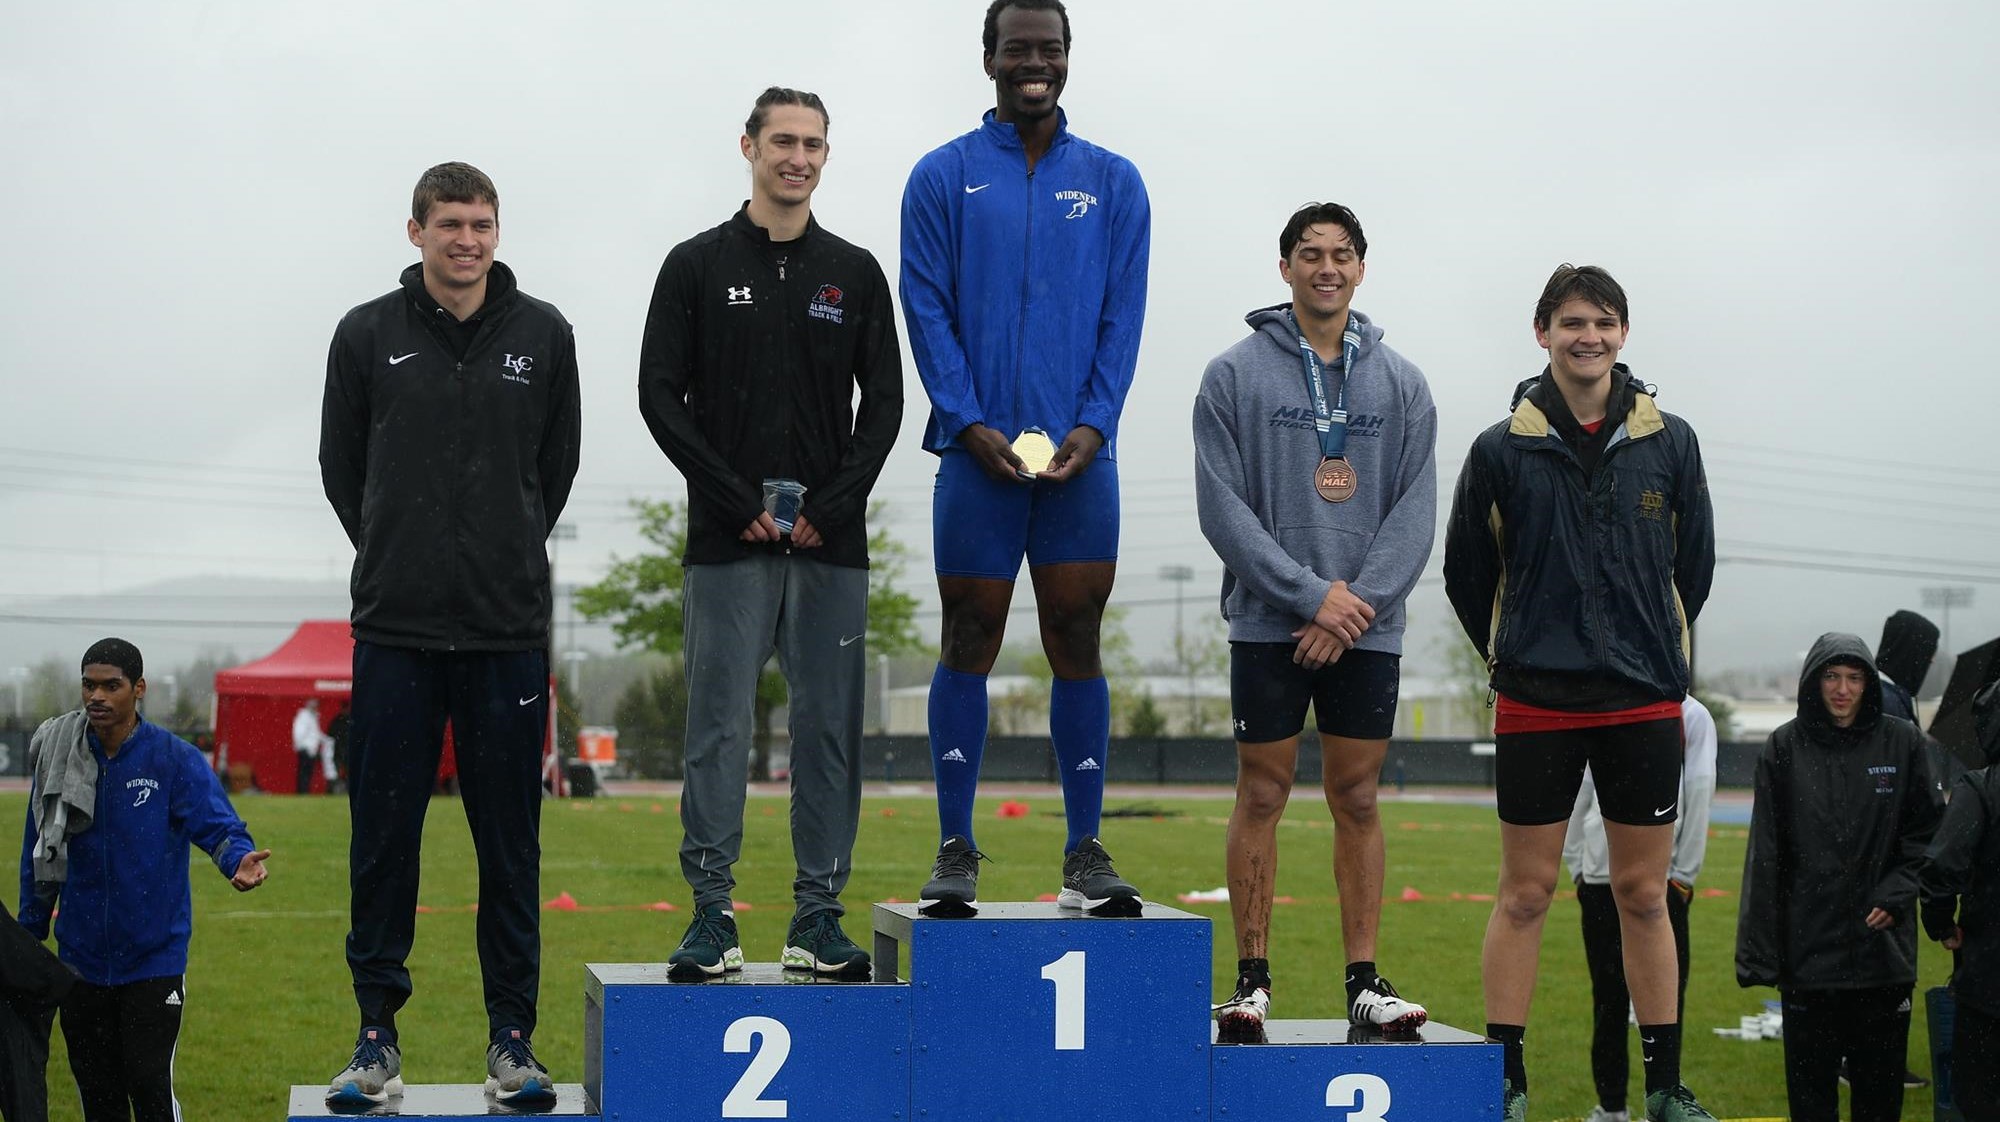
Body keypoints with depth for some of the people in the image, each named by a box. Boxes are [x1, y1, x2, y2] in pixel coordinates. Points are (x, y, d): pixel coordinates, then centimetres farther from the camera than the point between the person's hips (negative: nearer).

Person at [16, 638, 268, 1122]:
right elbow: (39, 854, 10)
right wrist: (30, 934, 11)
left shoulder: (175, 759, -8)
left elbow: (217, 823, -20)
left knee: (149, 1082, -8)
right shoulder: (58, 758, 1)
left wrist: (238, 857, -43)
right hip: (81, 956, 4)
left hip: (154, 957, -3)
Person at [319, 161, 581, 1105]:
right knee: (382, 840, 3)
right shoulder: (368, 336, 3)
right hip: (394, 632, 0)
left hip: (509, 629, 0)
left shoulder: (542, 334, 5)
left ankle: (512, 1038, 12)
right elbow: (340, 465, 12)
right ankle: (378, 1037, 12)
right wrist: (396, 557, 12)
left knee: (509, 843, 4)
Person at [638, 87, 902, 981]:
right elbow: (660, 396, -1)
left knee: (830, 730, 3)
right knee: (719, 729, -1)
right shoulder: (698, 267, 3)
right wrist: (737, 502, -10)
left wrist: (832, 505, -7)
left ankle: (818, 917, 10)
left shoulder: (854, 273, 10)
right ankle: (712, 915, 5)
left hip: (832, 545, 2)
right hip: (727, 545, -2)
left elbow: (884, 402, 7)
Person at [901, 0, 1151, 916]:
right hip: (979, 454, -1)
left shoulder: (1113, 182, 11)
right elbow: (927, 309, 1)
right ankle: (955, 852, 9)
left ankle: (1085, 852, 9)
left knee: (1076, 644, 4)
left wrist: (1091, 426, -7)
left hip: (1079, 454, 1)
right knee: (969, 646, 3)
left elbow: (1123, 315, 7)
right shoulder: (943, 177, 6)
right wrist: (971, 425, -10)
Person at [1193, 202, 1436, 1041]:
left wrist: (1356, 604, -12)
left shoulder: (1402, 383, 7)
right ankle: (1252, 980, 8)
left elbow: (1415, 512, 1)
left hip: (1368, 632, 2)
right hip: (1268, 626, -2)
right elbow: (1223, 505, -8)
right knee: (1262, 797, 1)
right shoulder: (1235, 375, -1)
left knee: (1357, 800, 7)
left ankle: (1365, 981, 12)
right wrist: (1311, 594, -15)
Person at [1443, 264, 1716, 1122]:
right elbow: (1466, 573, 7)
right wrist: (1516, 659, 9)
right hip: (1536, 704, -1)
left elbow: (1693, 566, 12)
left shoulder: (1669, 443, 4)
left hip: (1645, 701, 2)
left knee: (1644, 893, 8)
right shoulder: (1503, 449, -1)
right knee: (1525, 892, 3)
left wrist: (1654, 655, 12)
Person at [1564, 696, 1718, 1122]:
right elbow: (1580, 793, 14)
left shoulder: (1691, 716, 0)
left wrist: (1684, 873, -8)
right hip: (1600, 875, 4)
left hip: (1663, 876, -4)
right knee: (1608, 995, 8)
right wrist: (1576, 863, 8)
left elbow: (1698, 795, -4)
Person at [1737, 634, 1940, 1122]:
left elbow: (1924, 834, 9)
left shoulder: (1903, 743, 2)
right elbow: (1765, 854, -1)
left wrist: (1896, 893, -8)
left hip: (1883, 949, 1)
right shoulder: (1785, 747, 0)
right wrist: (1759, 954, -5)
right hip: (1808, 949, -1)